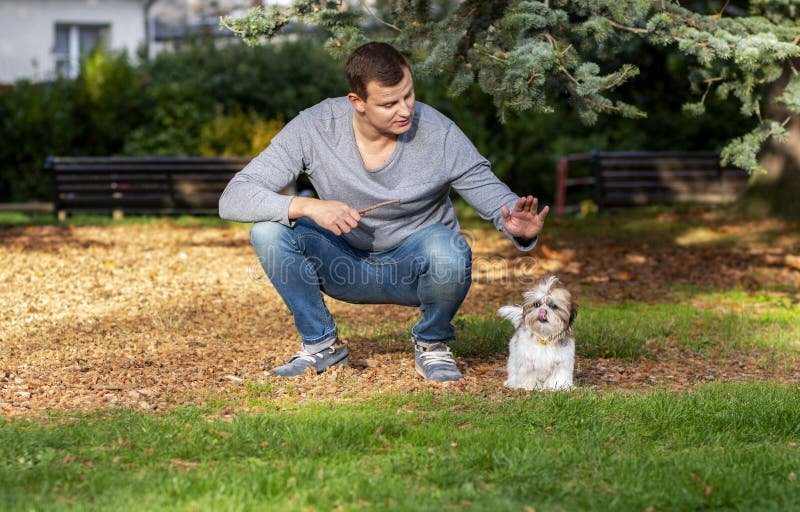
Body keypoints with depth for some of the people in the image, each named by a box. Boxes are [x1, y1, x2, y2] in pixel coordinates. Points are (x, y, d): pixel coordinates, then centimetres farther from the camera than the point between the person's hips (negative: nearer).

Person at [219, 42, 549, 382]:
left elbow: (489, 192, -13)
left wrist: (518, 228, -38)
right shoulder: (314, 128, -20)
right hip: (348, 265, 1)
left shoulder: (438, 133, -20)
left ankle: (432, 344, -3)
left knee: (450, 254, -37)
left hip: (415, 265, -1)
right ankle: (321, 342, -3)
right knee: (268, 230, -24)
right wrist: (307, 206, -39)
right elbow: (233, 199, -22)